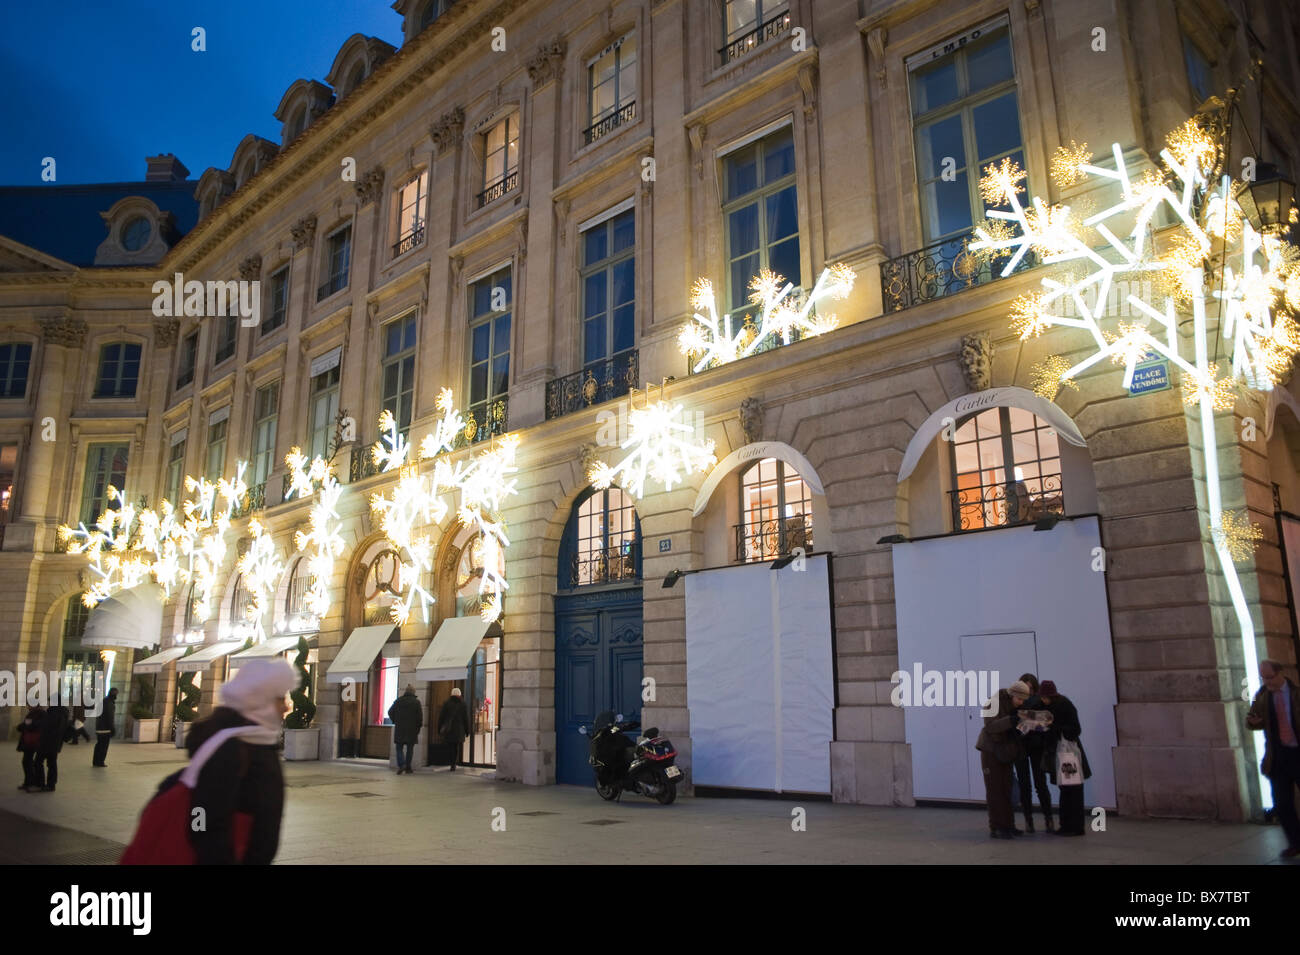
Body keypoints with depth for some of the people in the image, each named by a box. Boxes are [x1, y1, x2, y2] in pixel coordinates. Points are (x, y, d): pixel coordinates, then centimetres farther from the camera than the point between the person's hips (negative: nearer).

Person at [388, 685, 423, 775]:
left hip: (399, 728, 1)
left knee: (399, 747, 6)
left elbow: (390, 712, 6)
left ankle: (401, 764, -13)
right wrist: (418, 727, 3)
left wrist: (395, 722, 16)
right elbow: (420, 716, -9)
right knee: (410, 748, 9)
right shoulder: (416, 702, -5)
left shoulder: (398, 700, 3)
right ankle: (408, 767, 11)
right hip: (412, 730, -1)